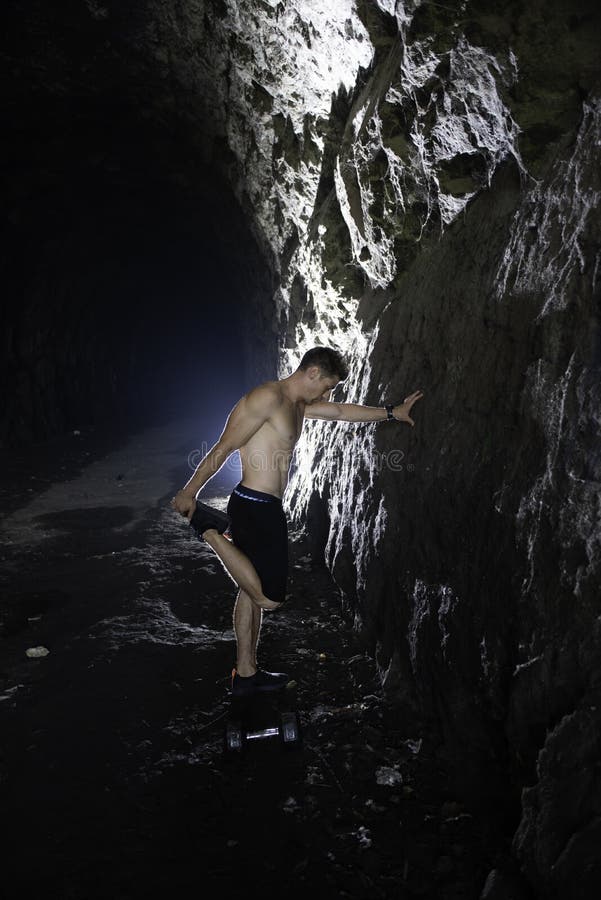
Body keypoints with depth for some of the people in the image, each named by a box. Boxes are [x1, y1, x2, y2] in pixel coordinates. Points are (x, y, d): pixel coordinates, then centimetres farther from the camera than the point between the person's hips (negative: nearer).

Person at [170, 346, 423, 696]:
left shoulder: (299, 405, 16)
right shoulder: (269, 397, -15)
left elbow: (342, 412, 30)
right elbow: (223, 448, -15)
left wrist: (392, 412, 33)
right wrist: (189, 492, -12)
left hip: (264, 508, 11)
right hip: (255, 507, -11)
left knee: (253, 591, 16)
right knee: (269, 597, -7)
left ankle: (246, 674, 28)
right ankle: (212, 529, 1)